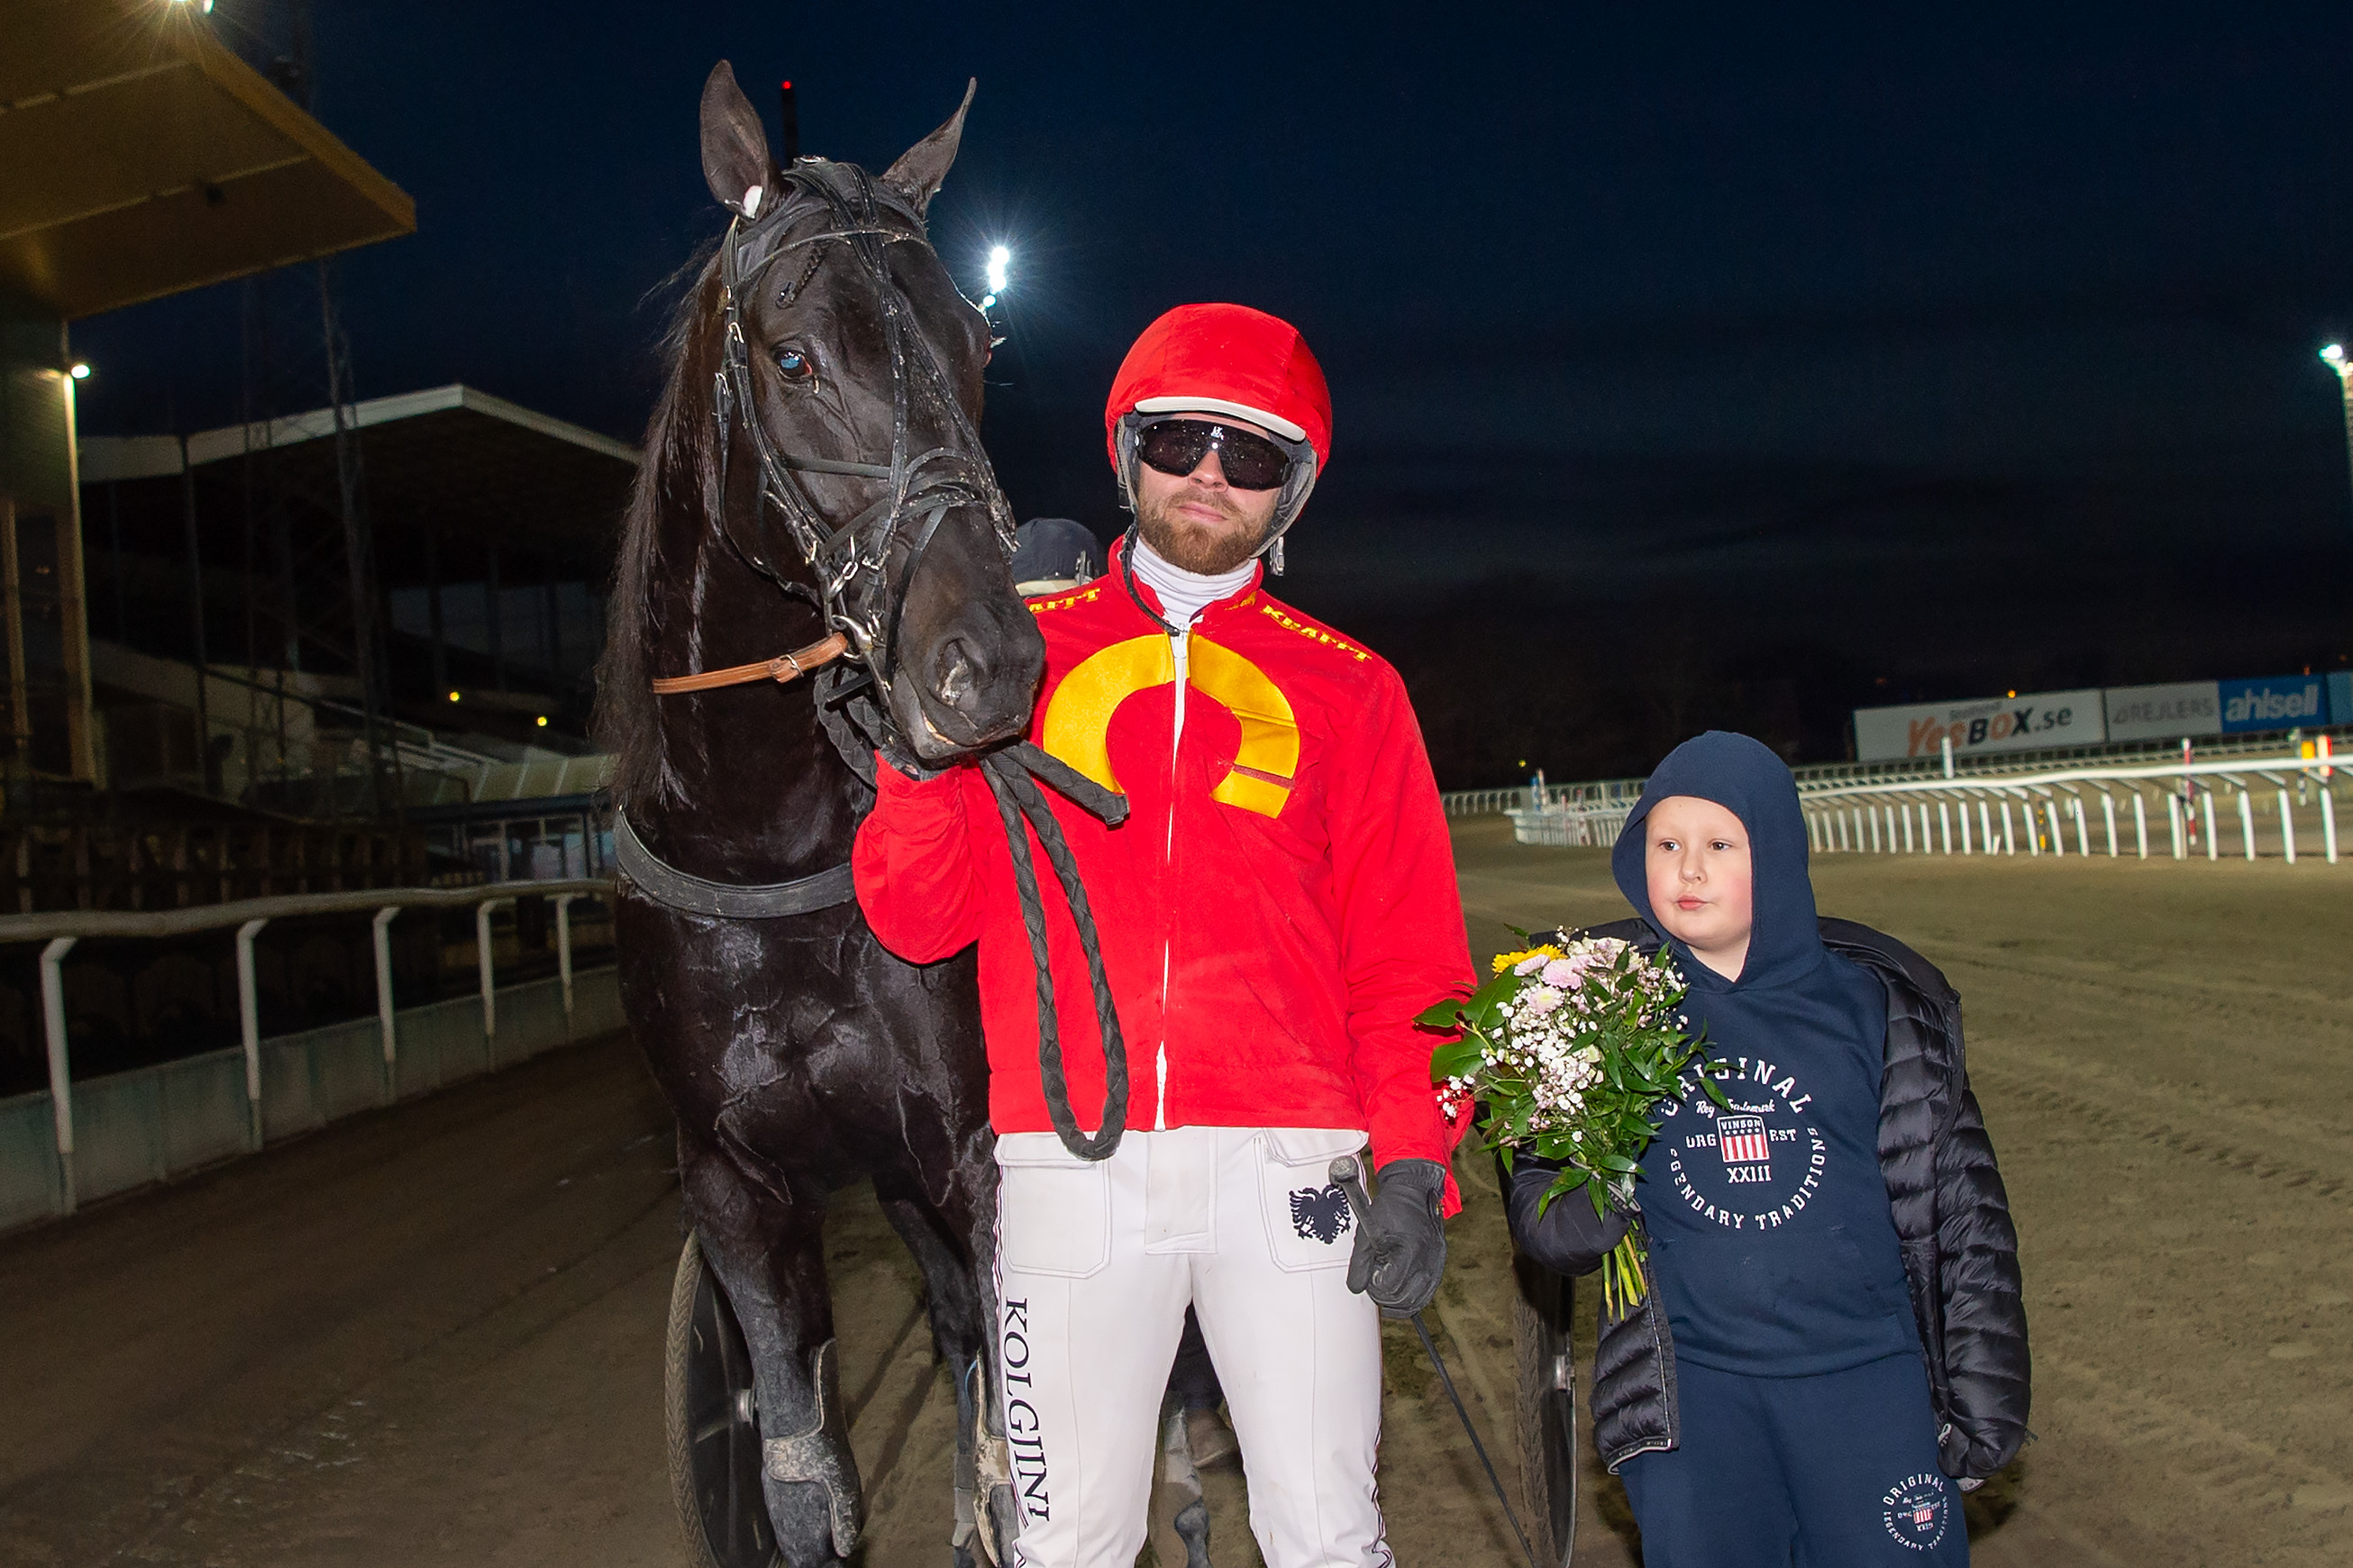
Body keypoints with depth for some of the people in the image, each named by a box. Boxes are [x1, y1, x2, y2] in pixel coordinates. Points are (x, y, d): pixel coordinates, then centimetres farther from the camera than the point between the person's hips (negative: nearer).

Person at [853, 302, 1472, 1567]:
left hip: (1285, 1164, 0)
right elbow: (919, 919, 6)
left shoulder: (1347, 690, 10)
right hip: (1071, 1164, 1)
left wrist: (1415, 1163, -5)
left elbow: (1408, 955, 6)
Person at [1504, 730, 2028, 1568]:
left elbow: (1963, 1208, 7)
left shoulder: (1871, 1001, 2)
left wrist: (1980, 1397, 6)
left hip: (1865, 1372, 0)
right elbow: (1539, 1204, 5)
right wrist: (1585, 1210, -19)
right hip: (1689, 1383, 0)